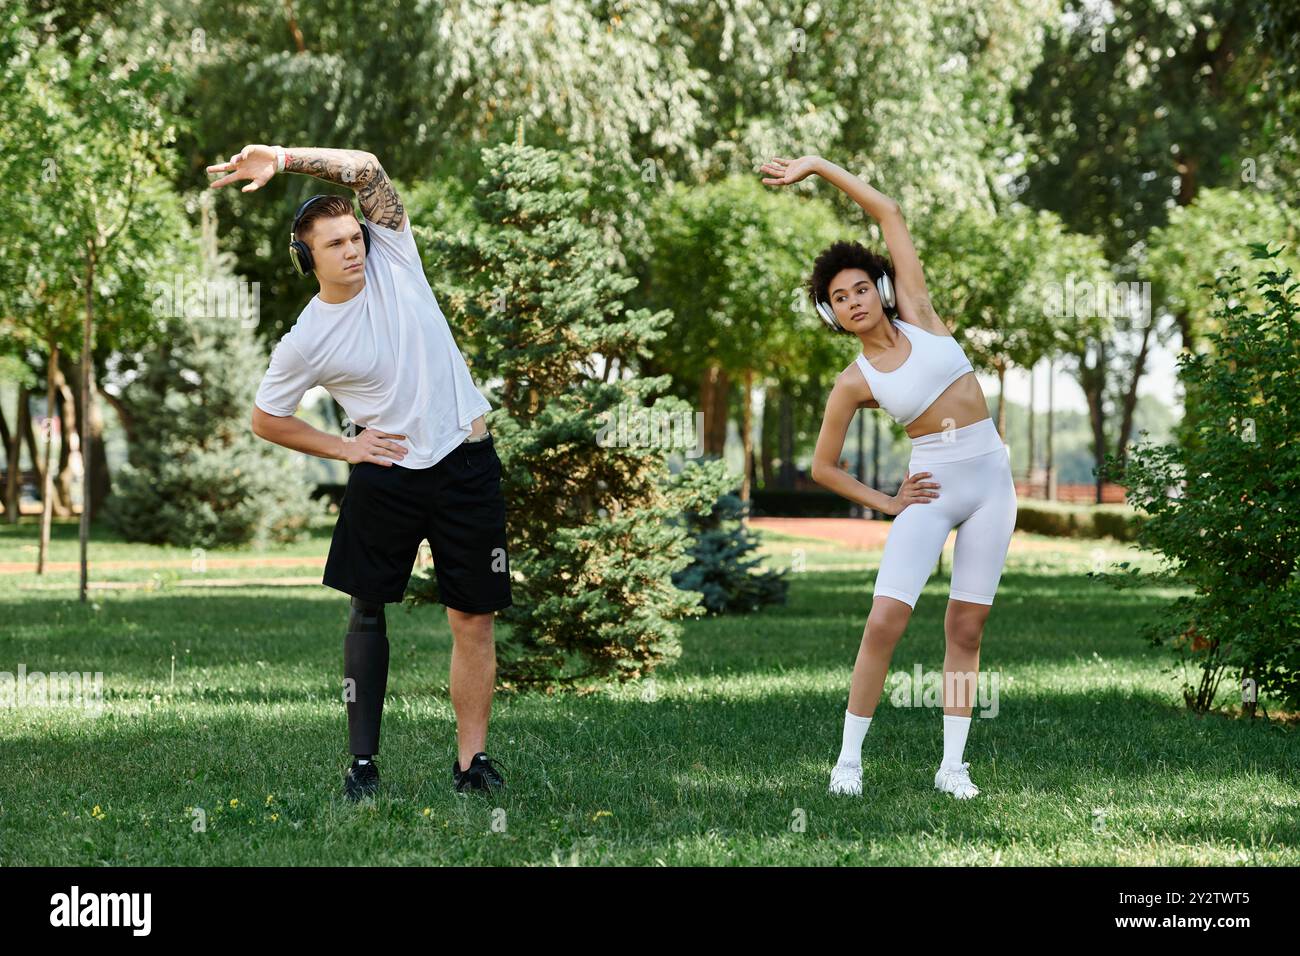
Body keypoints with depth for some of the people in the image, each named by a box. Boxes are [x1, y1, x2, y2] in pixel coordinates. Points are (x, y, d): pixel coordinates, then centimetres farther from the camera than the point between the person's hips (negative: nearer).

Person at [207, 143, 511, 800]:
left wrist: (283, 159, -16)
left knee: (474, 619, 1)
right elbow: (265, 419, 6)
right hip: (386, 475, -1)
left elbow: (367, 170, -8)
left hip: (466, 465, 1)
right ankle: (363, 760, 12)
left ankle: (472, 758, 9)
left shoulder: (392, 259, -2)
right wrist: (343, 448, -1)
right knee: (368, 611, 5)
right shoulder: (305, 341, -7)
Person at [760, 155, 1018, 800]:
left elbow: (889, 214, 4)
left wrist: (819, 167, 4)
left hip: (990, 479, 2)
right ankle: (849, 758, -4)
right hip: (932, 490, -2)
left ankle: (952, 764, 7)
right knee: (884, 622, -14)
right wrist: (885, 503, 2)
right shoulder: (854, 383, 0)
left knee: (967, 628, 2)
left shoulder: (916, 314, 4)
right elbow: (822, 466, 7)